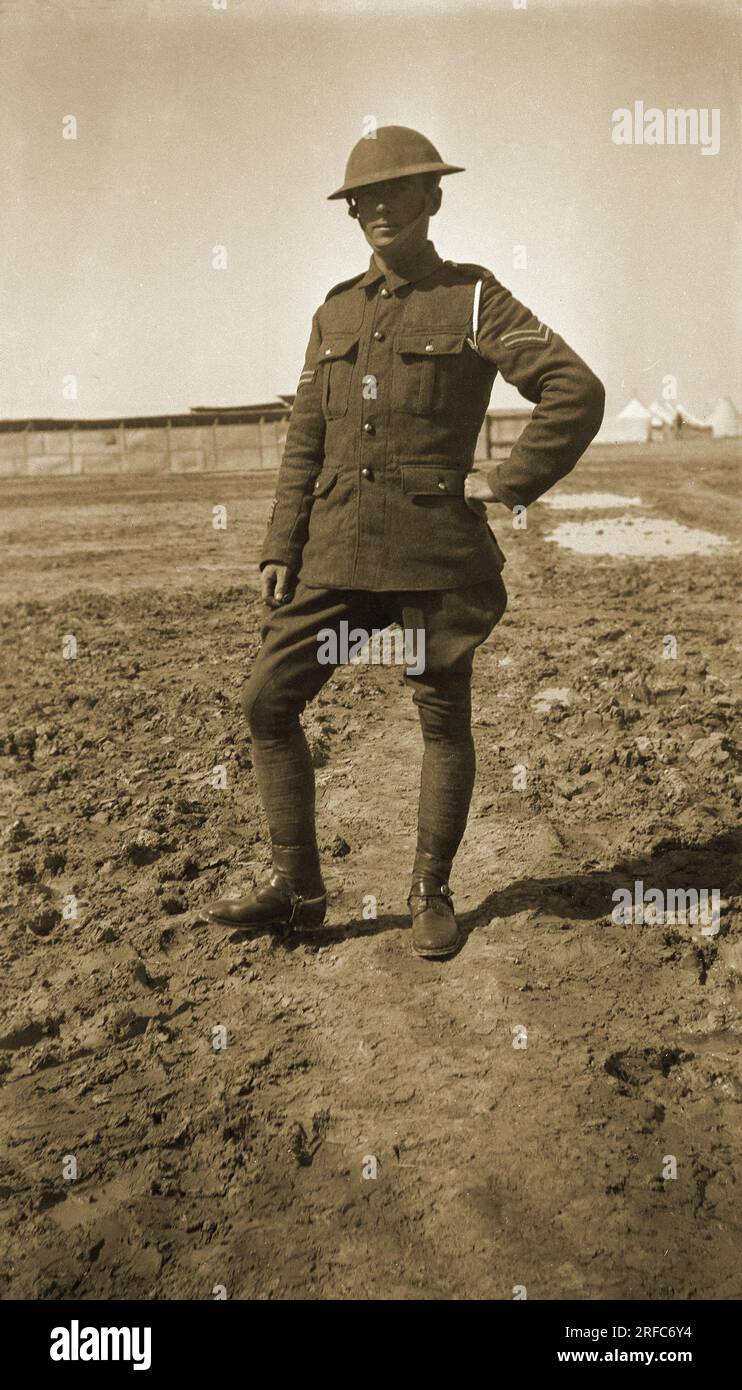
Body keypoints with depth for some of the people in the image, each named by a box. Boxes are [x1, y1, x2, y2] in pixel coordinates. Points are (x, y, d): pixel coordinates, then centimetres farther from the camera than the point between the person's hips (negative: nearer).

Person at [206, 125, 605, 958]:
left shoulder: (473, 299, 1)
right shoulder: (335, 313, 14)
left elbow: (576, 391, -6)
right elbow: (305, 443, 11)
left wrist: (510, 483, -9)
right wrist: (280, 552, 4)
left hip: (436, 547, -4)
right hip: (337, 549, 5)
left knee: (443, 721, 4)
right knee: (267, 702, 0)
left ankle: (431, 896, 21)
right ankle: (296, 890, 12)